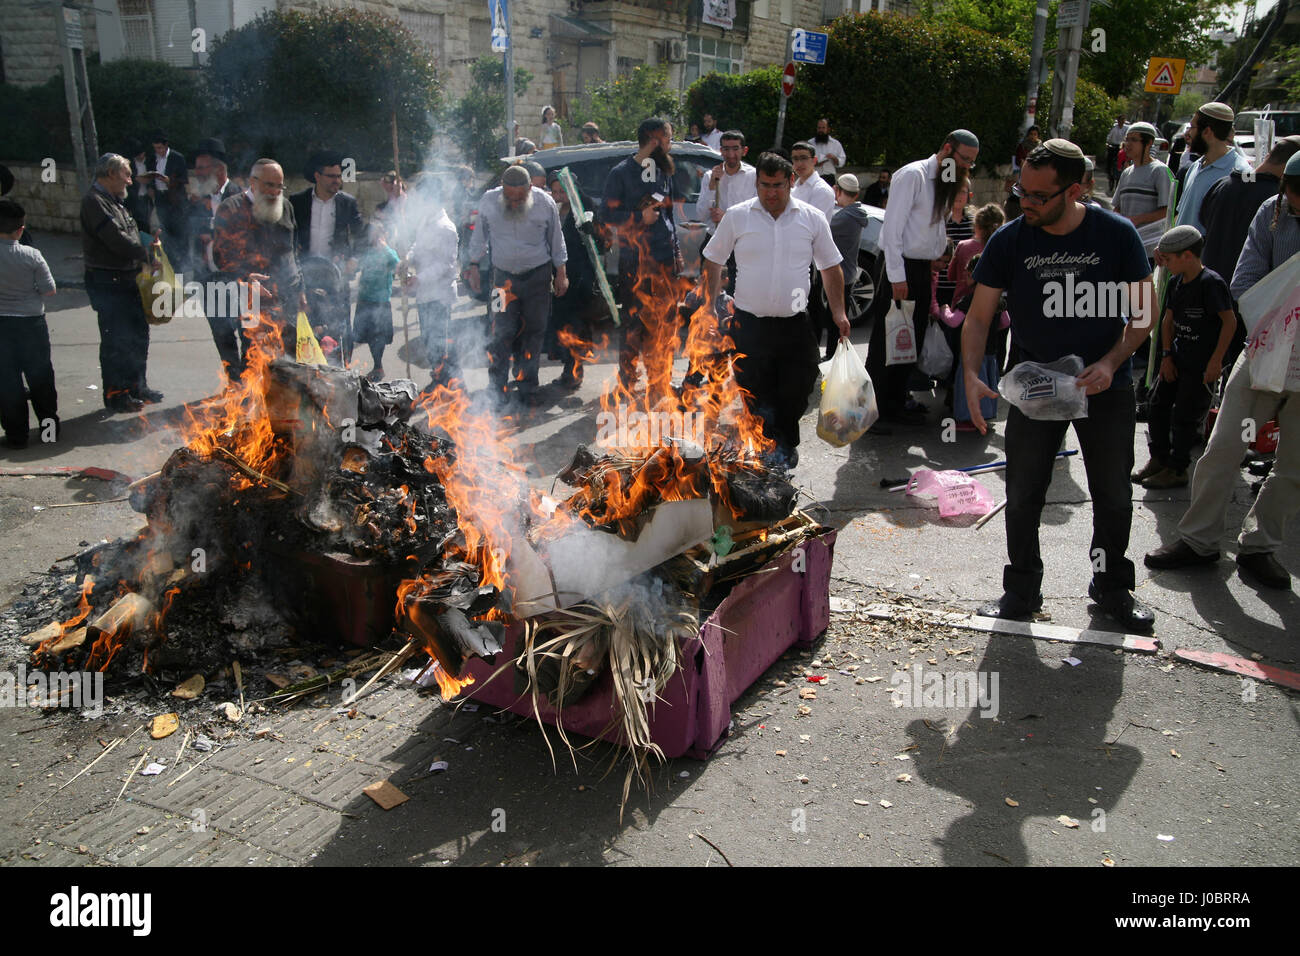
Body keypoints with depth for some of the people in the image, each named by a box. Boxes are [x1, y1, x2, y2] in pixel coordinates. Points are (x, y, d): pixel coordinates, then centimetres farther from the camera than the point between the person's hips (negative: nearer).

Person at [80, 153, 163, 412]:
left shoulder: (115, 201, 17)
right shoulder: (94, 201, -14)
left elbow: (129, 235, 19)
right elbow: (116, 239, -22)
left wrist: (148, 241, 1)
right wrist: (147, 252, -12)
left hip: (127, 279, 10)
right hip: (108, 282, -10)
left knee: (138, 334, 17)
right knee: (115, 340, -3)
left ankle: (135, 386, 30)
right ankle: (115, 395, 7)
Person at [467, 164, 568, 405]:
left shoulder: (545, 203, -9)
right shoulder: (489, 201, -8)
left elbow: (556, 240, 4)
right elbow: (480, 236, 7)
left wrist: (561, 273, 6)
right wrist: (474, 266, 8)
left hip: (537, 275, 0)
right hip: (503, 275, 0)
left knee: (533, 331, 5)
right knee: (501, 331, -8)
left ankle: (528, 387, 17)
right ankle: (496, 388, 1)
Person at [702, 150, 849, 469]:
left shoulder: (812, 219, 3)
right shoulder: (736, 217, 1)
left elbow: (830, 268, 10)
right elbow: (713, 263, 8)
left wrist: (838, 311, 3)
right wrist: (708, 307, 3)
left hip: (795, 324, 1)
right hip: (749, 323, 0)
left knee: (794, 391, 3)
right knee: (754, 392, 4)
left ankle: (785, 445, 26)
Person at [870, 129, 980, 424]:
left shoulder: (945, 183, 16)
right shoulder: (913, 175, -11)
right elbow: (893, 227, -17)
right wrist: (897, 276, -20)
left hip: (922, 268, 9)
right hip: (900, 268, -9)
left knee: (913, 337, 15)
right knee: (886, 339, -2)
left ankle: (897, 397, 27)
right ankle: (876, 403, 7)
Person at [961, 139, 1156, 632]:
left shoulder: (1117, 234, -10)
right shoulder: (1010, 240, -9)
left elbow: (1142, 314, -3)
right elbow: (978, 316, -6)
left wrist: (1109, 363, -19)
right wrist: (971, 374, -21)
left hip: (1106, 387, 0)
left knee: (1114, 496, 11)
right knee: (1022, 496, 3)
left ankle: (1112, 586, 31)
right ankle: (1022, 590, 20)